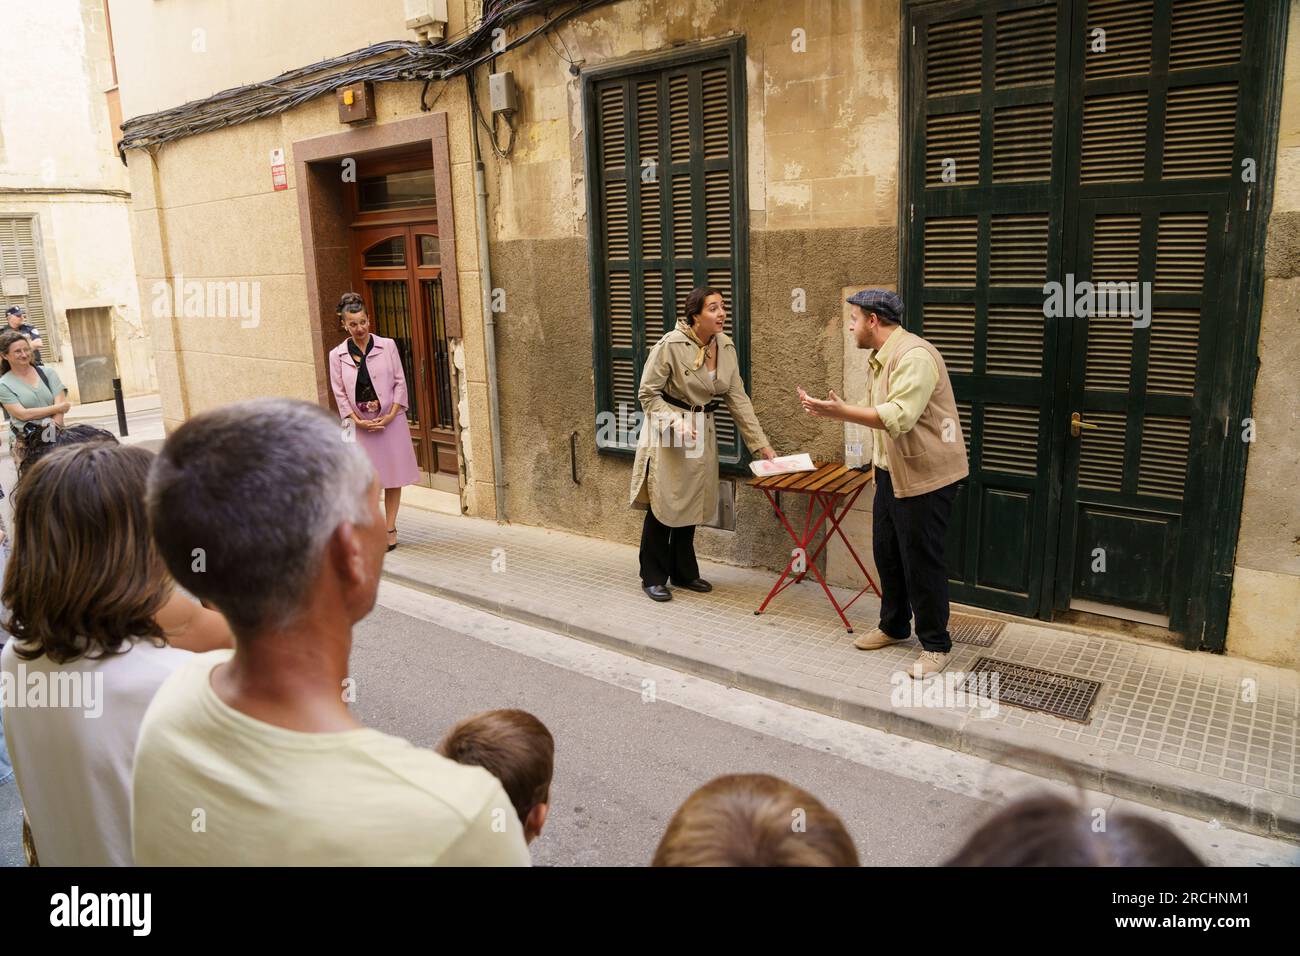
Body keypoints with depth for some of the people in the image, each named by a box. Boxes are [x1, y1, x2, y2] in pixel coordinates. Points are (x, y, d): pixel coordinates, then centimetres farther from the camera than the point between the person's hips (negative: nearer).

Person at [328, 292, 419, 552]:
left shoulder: (387, 346, -1)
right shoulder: (337, 355, 1)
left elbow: (400, 382, -1)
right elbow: (340, 393, 0)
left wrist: (390, 415, -11)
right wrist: (358, 421, -11)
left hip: (390, 420, 0)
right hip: (360, 425, 0)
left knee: (393, 478, 5)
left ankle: (390, 529, 15)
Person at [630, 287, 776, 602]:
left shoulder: (726, 346, -1)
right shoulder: (670, 345, -19)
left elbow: (737, 398, 1)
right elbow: (648, 393, -13)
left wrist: (761, 444, -2)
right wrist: (677, 423, -27)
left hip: (702, 434, 6)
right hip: (667, 434, -6)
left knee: (691, 505, 14)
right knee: (663, 506, 1)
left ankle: (684, 572, 29)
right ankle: (653, 577, 15)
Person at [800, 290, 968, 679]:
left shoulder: (914, 356, -21)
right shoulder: (881, 357, 11)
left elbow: (899, 416, -32)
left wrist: (841, 413, -36)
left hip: (925, 475, -10)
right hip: (891, 472, 10)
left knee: (921, 561, -1)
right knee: (886, 552, 16)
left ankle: (936, 646, 13)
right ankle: (893, 626, 33)